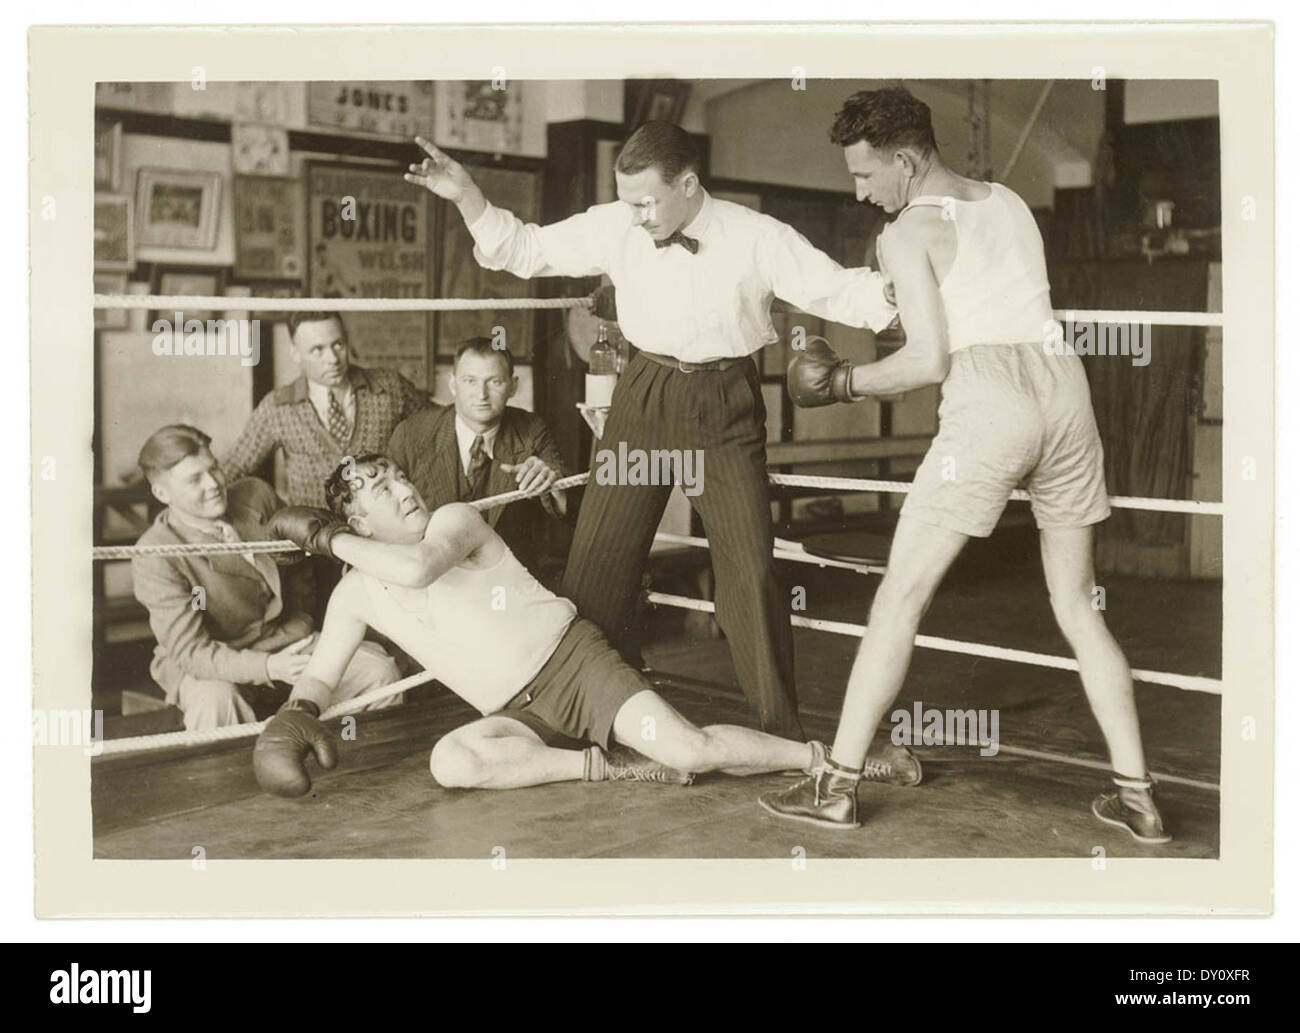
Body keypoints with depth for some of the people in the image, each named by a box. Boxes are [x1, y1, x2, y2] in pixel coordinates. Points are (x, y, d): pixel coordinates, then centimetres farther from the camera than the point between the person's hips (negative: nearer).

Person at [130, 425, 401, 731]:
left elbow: (298, 567, 14)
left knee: (379, 670, -14)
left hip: (283, 640, 5)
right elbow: (189, 650, -27)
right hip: (209, 661, -4)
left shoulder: (256, 496, -7)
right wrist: (270, 668, -40)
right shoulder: (154, 559, -22)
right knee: (214, 701, -40)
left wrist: (299, 622, 8)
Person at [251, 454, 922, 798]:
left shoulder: (454, 519, -7)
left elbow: (417, 567, -27)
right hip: (513, 715, 4)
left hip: (572, 659, -4)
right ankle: (607, 765, -16)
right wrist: (297, 712, -12)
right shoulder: (355, 595, 7)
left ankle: (830, 758, -4)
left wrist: (328, 540, -14)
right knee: (451, 761, -30)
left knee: (689, 749, -22)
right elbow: (321, 672, 11)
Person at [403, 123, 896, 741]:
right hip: (644, 396, 3)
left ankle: (782, 730, 11)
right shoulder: (613, 228, -4)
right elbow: (525, 250, 3)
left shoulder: (757, 238, -11)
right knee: (598, 558, 4)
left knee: (750, 569, -4)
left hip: (725, 409, -3)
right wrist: (465, 196, -10)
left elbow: (838, 289, -10)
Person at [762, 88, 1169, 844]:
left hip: (987, 404, -6)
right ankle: (1138, 796, 14)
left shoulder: (908, 234, 1)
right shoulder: (1010, 202, 20)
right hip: (1065, 389, 6)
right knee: (1078, 607, 16)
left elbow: (930, 361, -6)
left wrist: (846, 382, 8)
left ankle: (838, 786, 4)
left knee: (901, 595, 2)